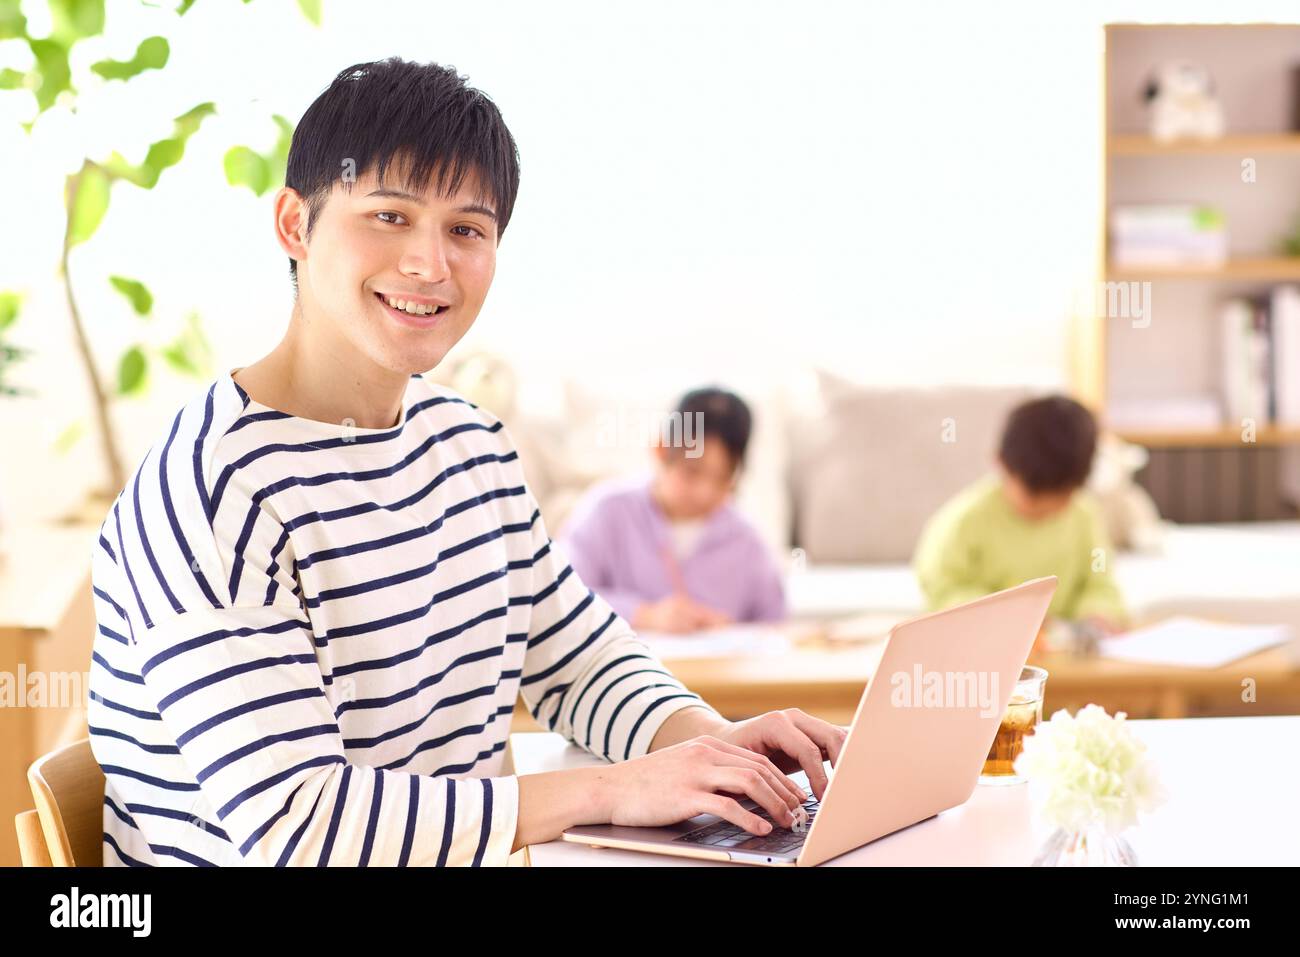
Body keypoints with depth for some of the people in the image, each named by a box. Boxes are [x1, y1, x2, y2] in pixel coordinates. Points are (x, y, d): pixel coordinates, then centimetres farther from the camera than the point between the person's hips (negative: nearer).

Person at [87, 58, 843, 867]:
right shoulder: (211, 496, -17)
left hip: (459, 853, 7)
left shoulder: (469, 442, 8)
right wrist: (606, 790, -22)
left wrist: (711, 739, -7)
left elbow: (578, 656, 14)